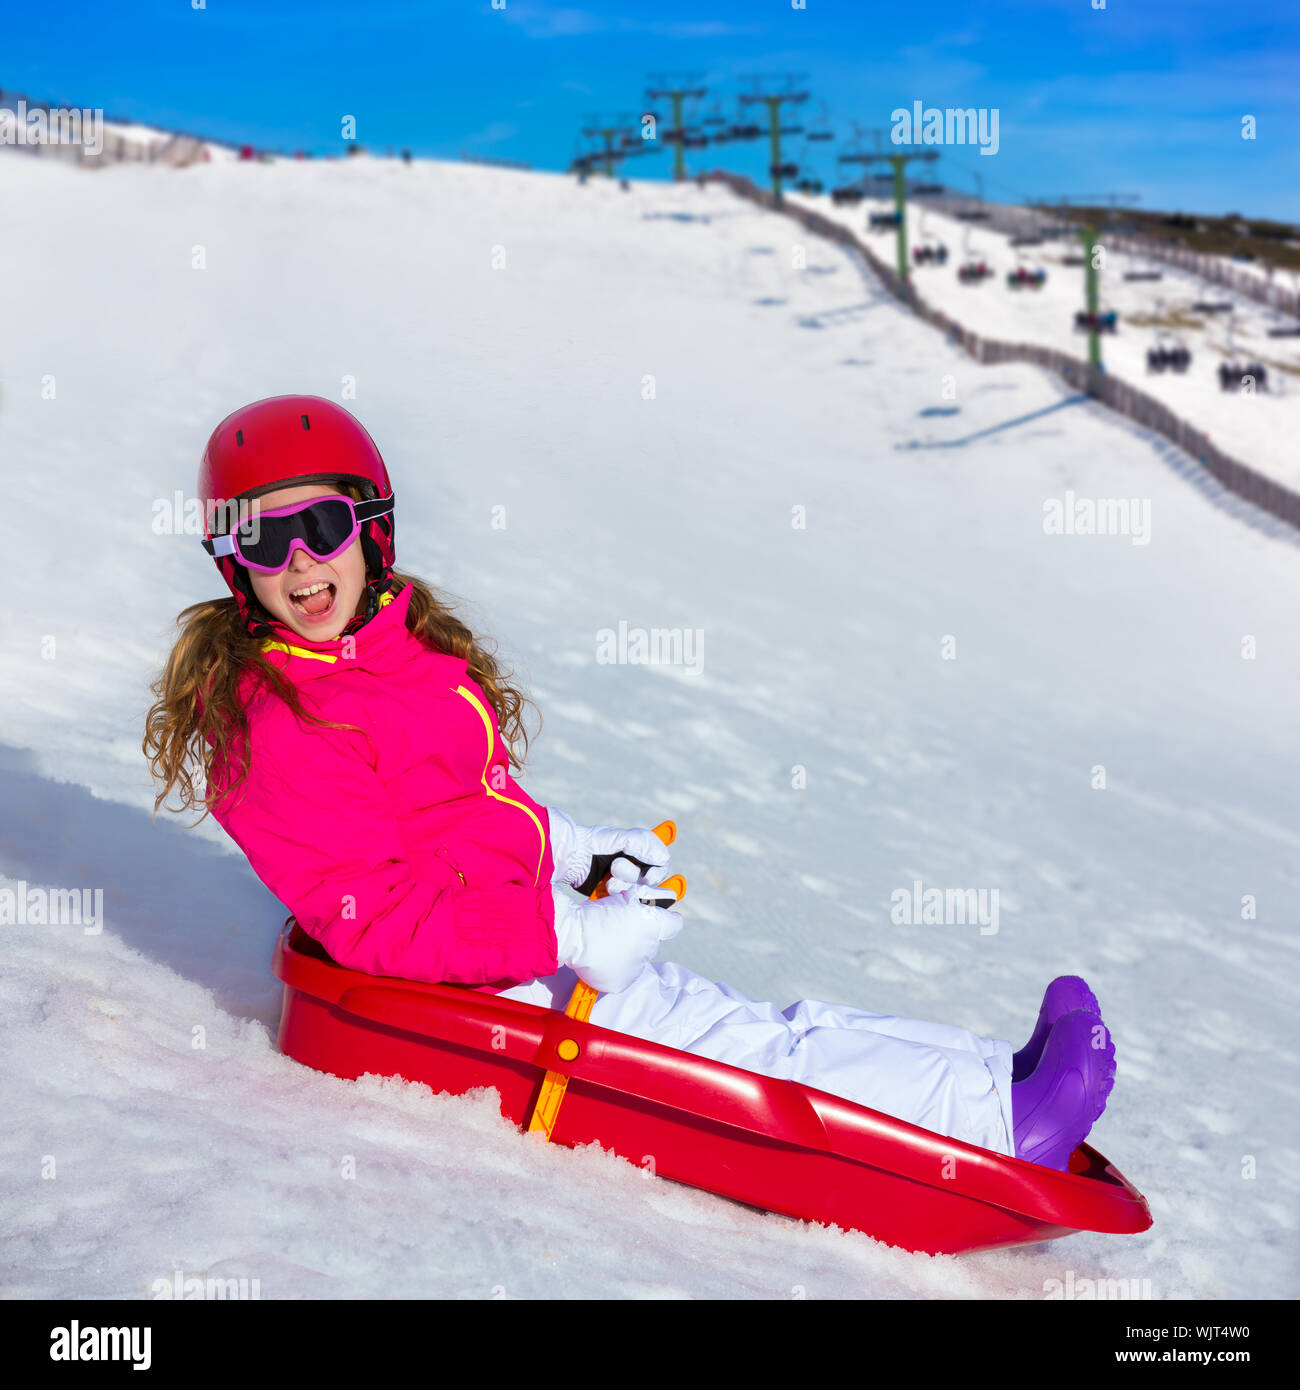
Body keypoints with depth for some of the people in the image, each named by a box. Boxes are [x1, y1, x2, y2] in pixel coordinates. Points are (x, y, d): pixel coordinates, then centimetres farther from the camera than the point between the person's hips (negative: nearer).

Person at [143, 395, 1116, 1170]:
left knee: (778, 1028, 2)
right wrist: (570, 935, -27)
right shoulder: (276, 725, -19)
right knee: (743, 1049, -13)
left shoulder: (407, 643, 10)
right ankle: (995, 1118, -14)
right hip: (493, 990, -9)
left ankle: (1000, 1077, 0)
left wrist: (577, 851, 9)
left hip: (541, 942, 9)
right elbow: (373, 918, -24)